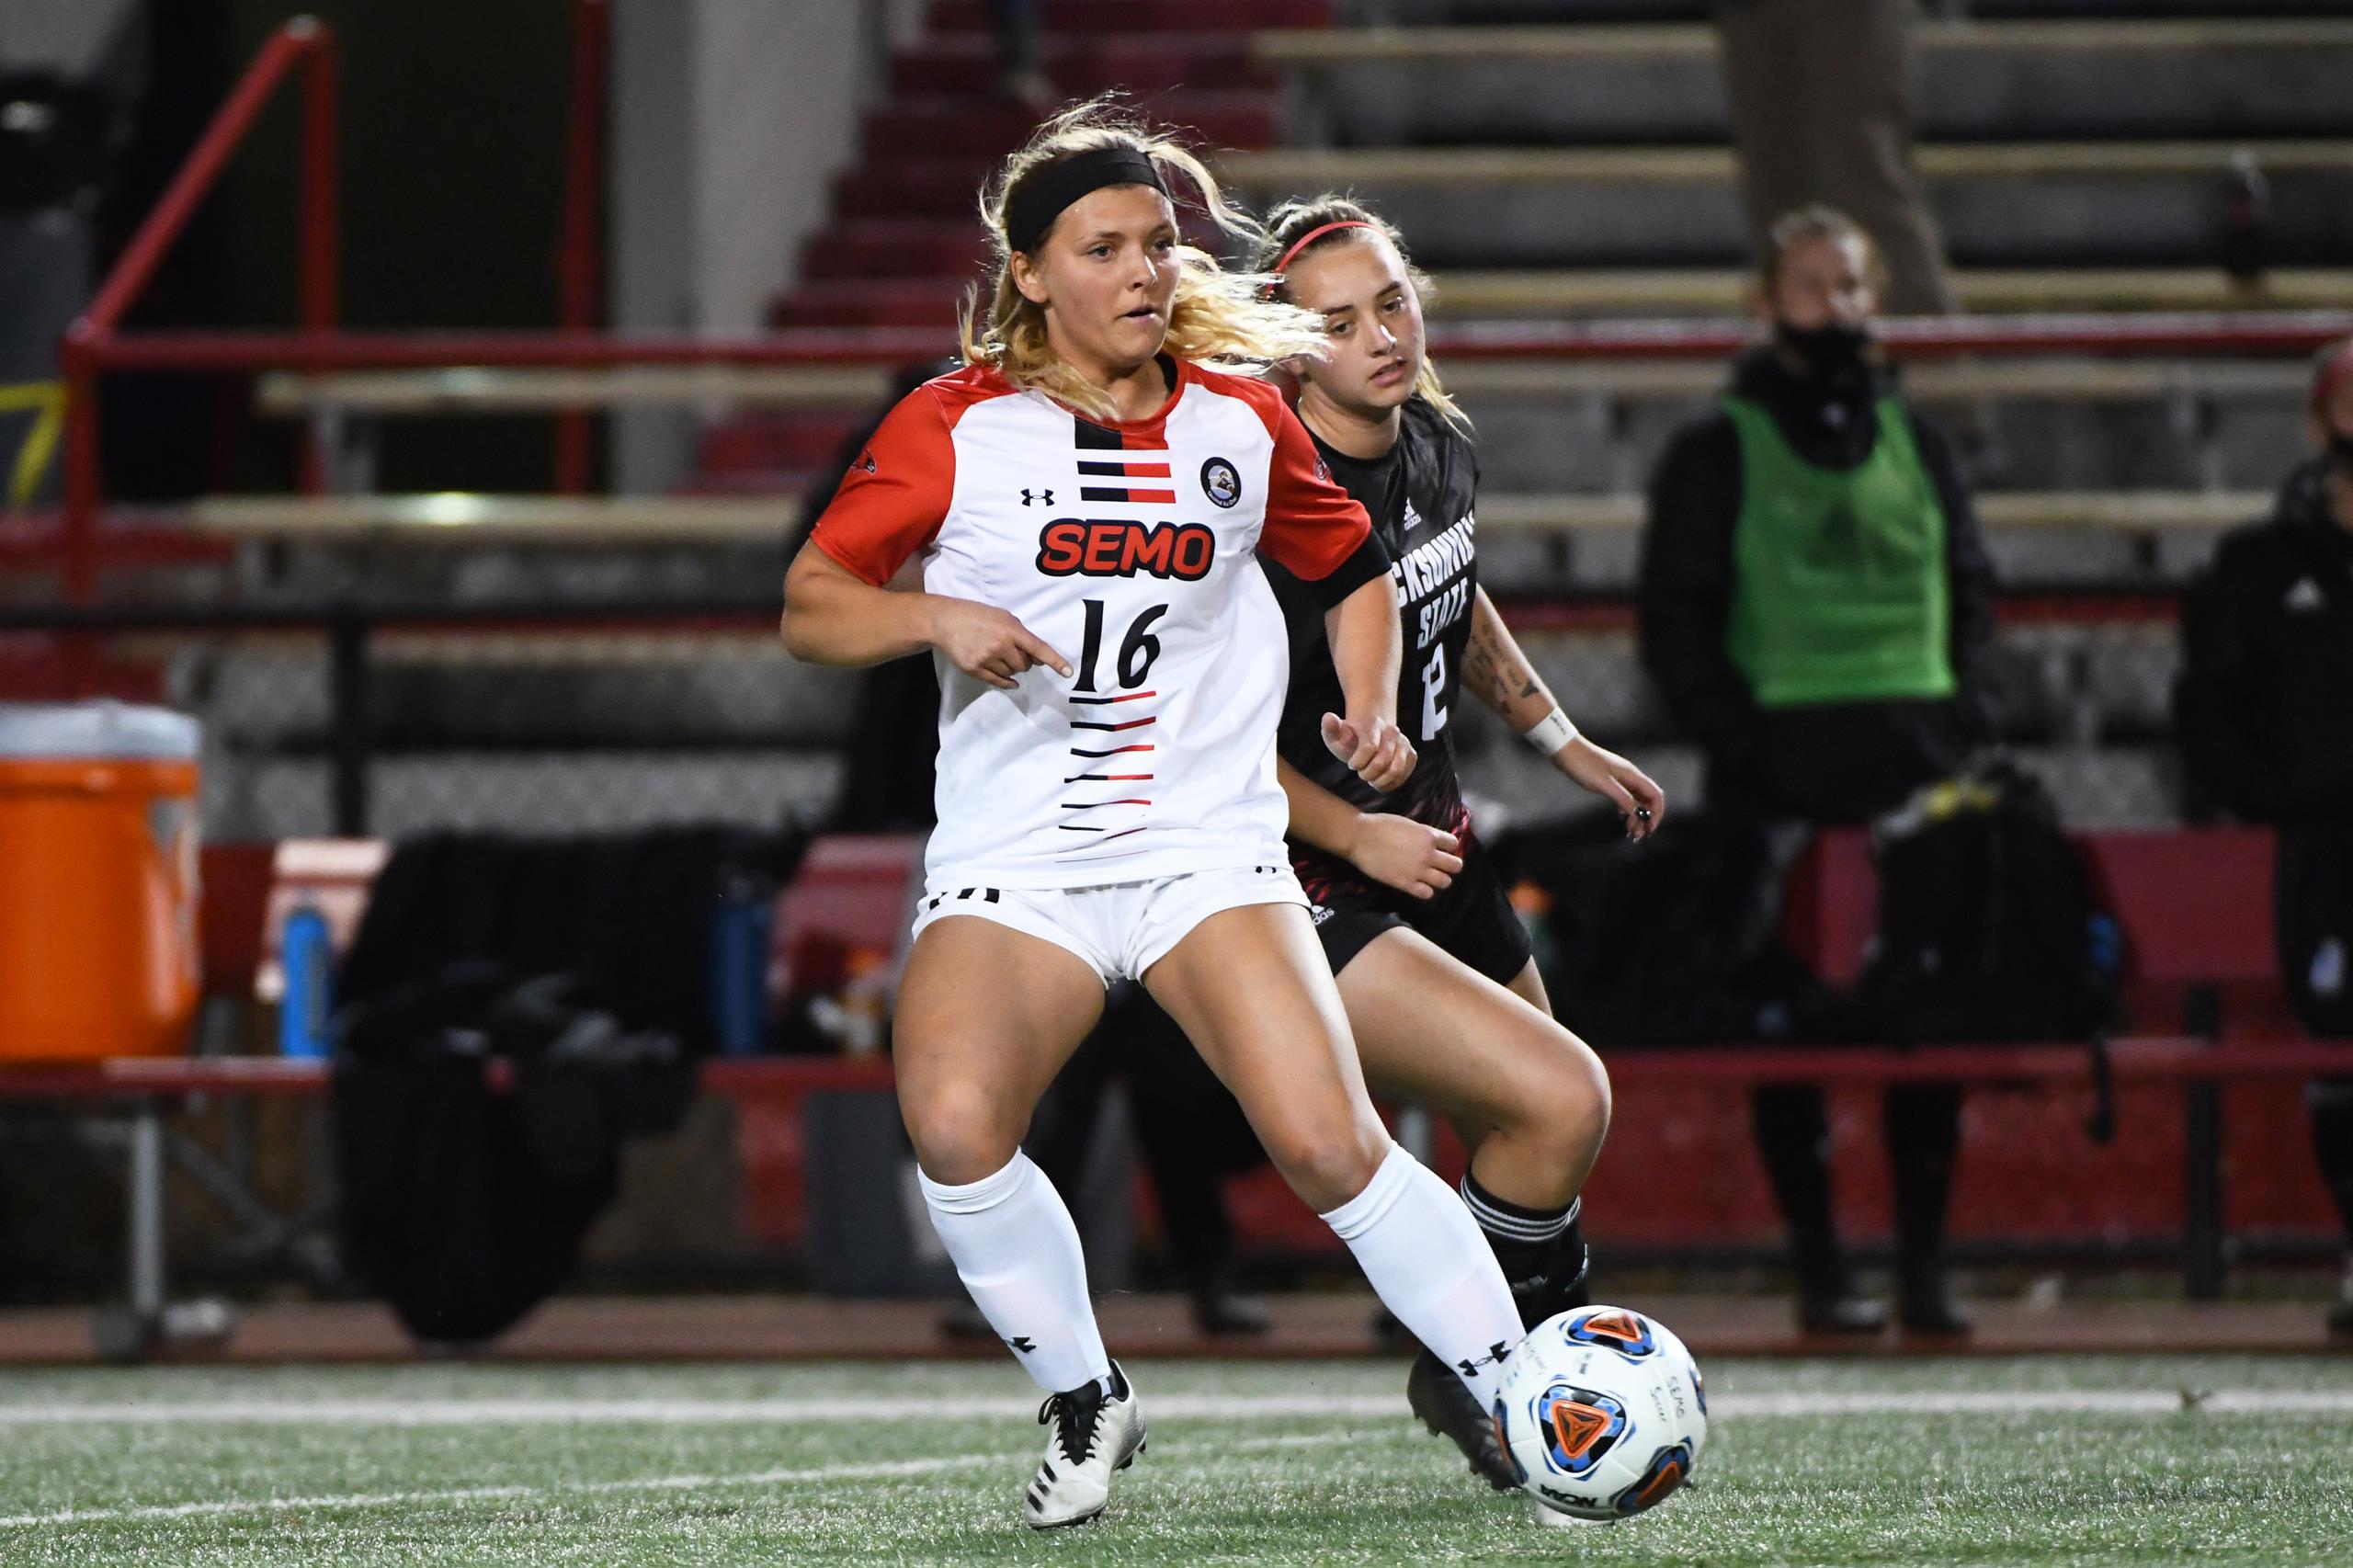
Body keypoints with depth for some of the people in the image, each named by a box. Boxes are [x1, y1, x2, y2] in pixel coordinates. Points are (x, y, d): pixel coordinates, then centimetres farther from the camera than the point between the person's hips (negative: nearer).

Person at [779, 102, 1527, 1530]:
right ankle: (1086, 1407, -3)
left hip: (1210, 848, 1)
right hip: (1012, 859, -1)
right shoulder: (956, 428, 1)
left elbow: (1354, 566, 25)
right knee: (954, 1131, -26)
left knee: (1328, 1145, -18)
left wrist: (1370, 708, 7)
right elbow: (810, 607, 3)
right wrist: (940, 619, -15)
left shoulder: (1240, 419, 8)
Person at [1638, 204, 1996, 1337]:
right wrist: (1738, 739, -11)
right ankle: (1818, 1264, 1)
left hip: (1919, 767, 3)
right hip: (1780, 767, -3)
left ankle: (1922, 1256, 2)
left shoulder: (1915, 439, 16)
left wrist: (1965, 717, 5)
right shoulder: (1718, 451, 4)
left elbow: (1969, 587, 21)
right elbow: (1673, 621, 1)